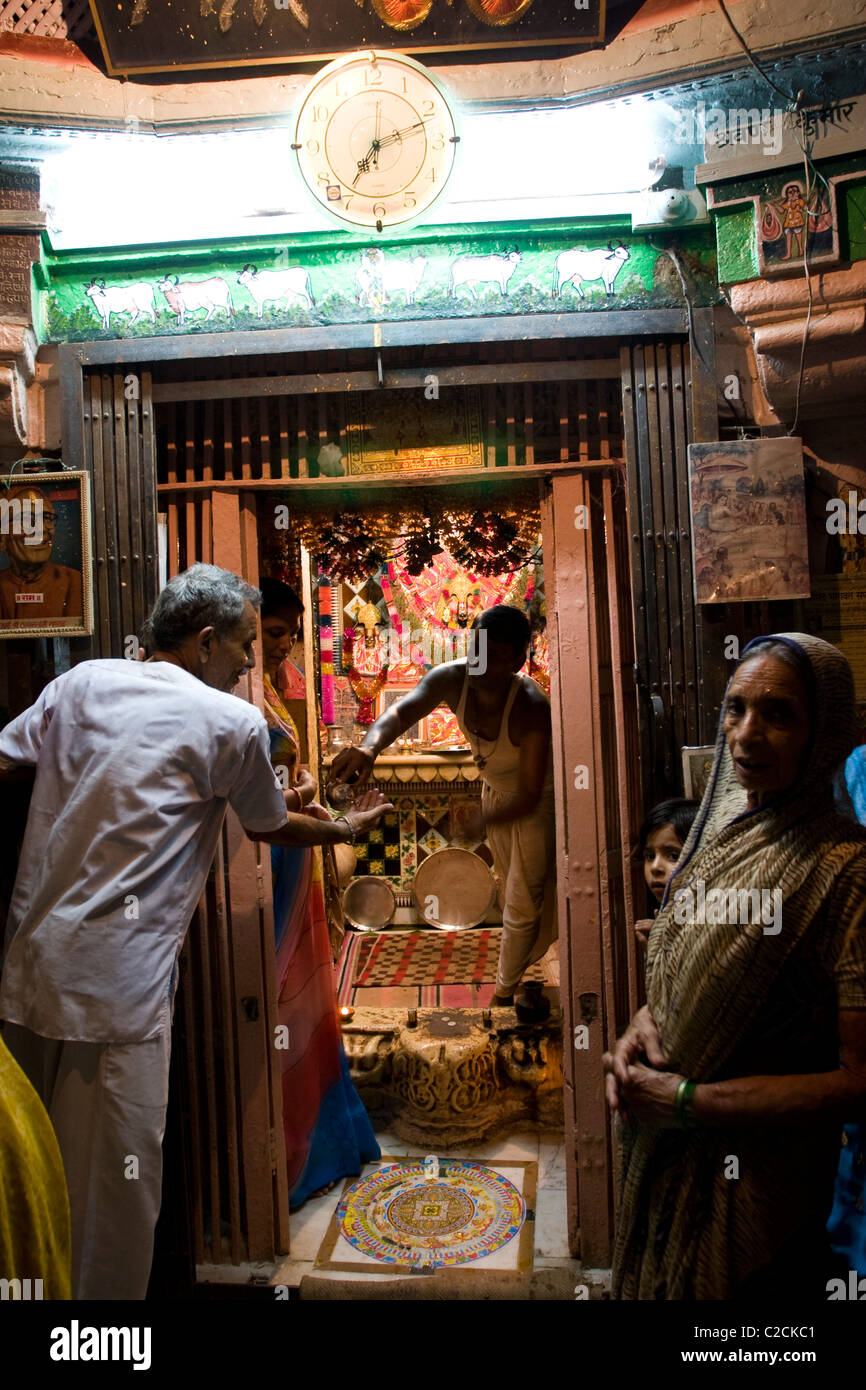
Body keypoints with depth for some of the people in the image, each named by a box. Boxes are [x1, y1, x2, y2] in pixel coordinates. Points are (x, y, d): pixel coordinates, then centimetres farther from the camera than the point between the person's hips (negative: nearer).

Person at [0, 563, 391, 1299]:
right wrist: (345, 829, 24)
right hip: (116, 983, -7)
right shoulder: (233, 722, -7)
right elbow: (273, 828, 8)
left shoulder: (80, 682, 7)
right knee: (114, 1177, 8)